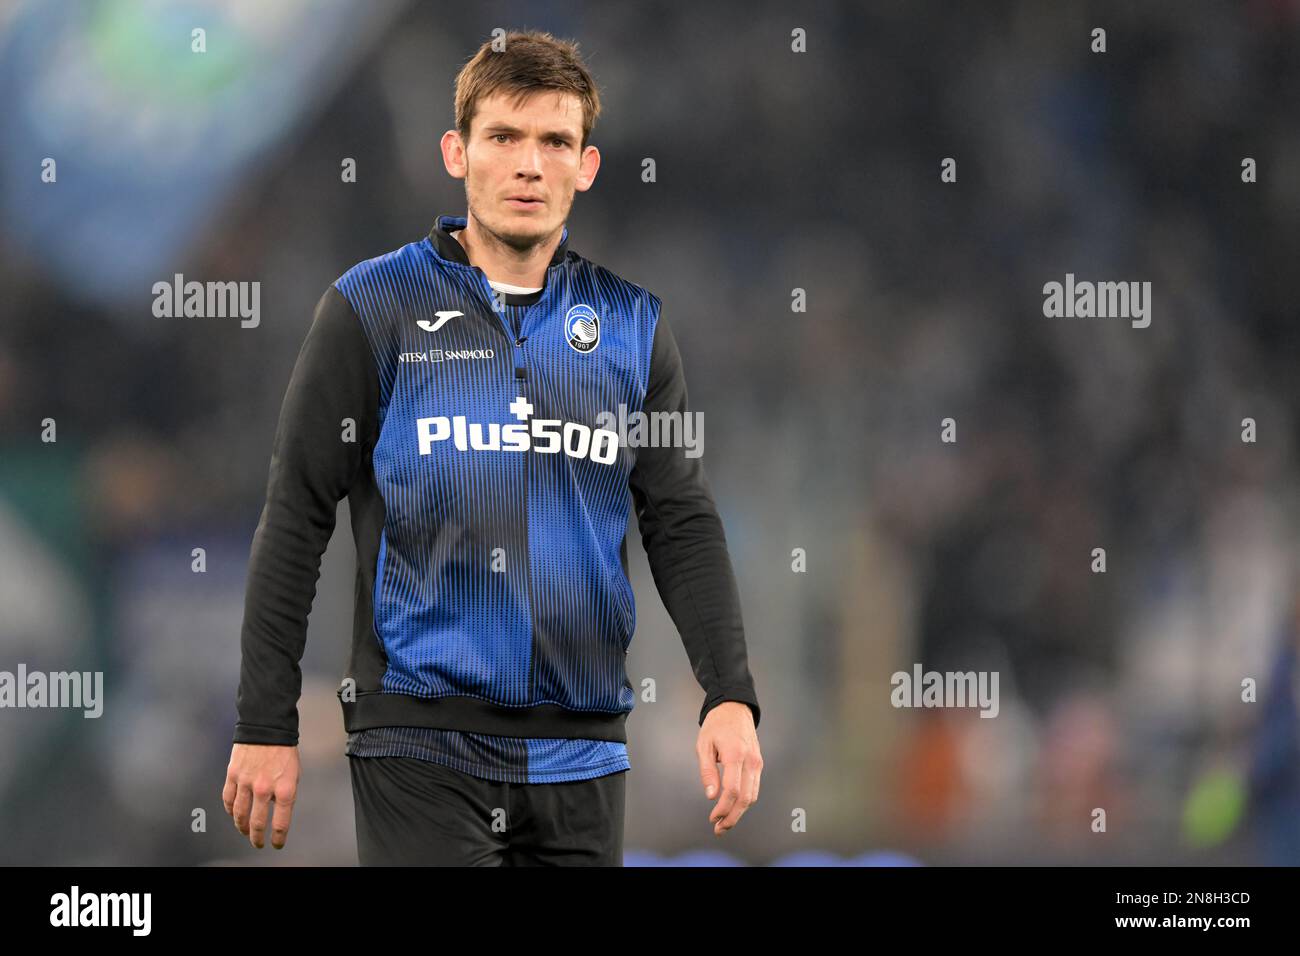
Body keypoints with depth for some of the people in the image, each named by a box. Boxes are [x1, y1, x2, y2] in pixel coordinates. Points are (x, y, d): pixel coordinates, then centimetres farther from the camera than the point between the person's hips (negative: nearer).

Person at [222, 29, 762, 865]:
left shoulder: (633, 324, 10)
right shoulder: (375, 307, 0)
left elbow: (682, 521, 10)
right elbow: (297, 518, 0)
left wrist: (731, 697, -4)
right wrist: (266, 726, -4)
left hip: (582, 750, 4)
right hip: (421, 743, -4)